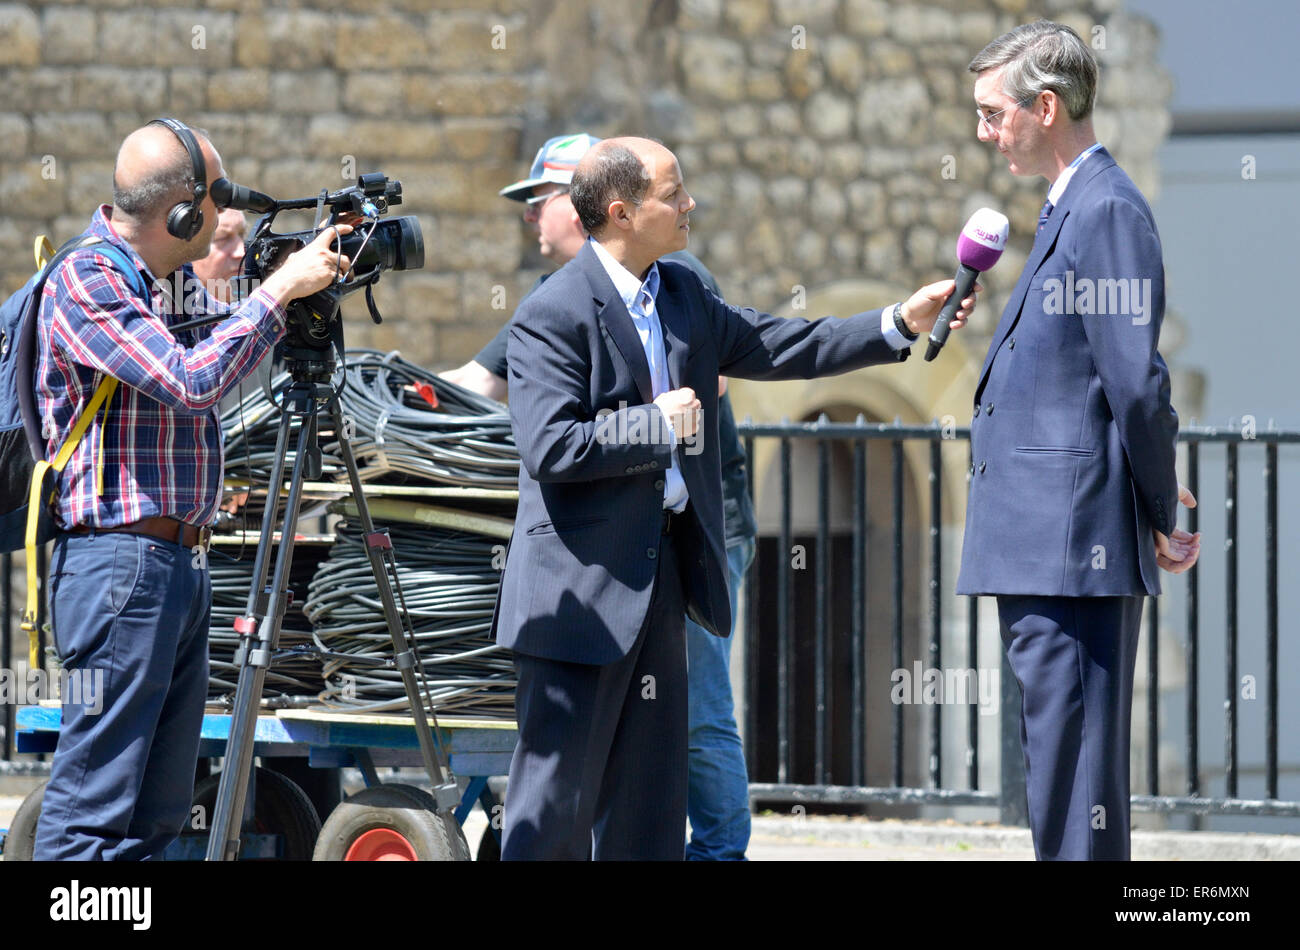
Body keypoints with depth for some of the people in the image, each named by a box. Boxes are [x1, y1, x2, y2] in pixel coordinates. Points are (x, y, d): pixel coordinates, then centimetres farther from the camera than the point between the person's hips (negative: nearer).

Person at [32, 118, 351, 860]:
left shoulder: (169, 281, 15)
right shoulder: (85, 282, -12)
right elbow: (190, 380, -22)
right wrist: (280, 291, -14)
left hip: (182, 563, 10)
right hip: (121, 561, -10)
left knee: (157, 812, 9)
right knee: (91, 809, -10)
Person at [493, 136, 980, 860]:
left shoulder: (684, 296, 12)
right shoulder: (552, 316, -14)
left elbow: (775, 347, 17)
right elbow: (549, 448, -21)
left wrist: (898, 325, 11)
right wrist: (656, 425, -15)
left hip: (664, 575, 8)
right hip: (583, 583, -8)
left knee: (650, 796, 12)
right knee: (558, 791, -6)